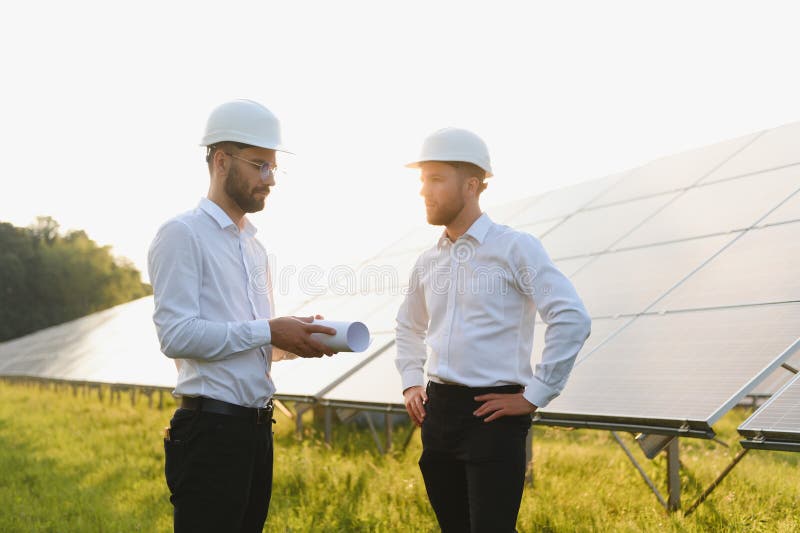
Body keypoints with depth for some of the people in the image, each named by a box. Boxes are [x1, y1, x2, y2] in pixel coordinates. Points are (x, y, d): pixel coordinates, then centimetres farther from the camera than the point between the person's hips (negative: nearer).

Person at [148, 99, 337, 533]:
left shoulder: (254, 246, 18)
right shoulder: (182, 234, -8)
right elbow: (176, 334, -19)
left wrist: (296, 339, 2)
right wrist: (268, 332, -19)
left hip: (257, 427, 8)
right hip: (211, 429, -8)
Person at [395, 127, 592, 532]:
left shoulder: (514, 248, -8)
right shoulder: (428, 262, 11)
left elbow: (571, 319, -16)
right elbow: (409, 327, 29)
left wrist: (535, 395, -15)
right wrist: (411, 383, 15)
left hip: (492, 412, -6)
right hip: (438, 411, 6)